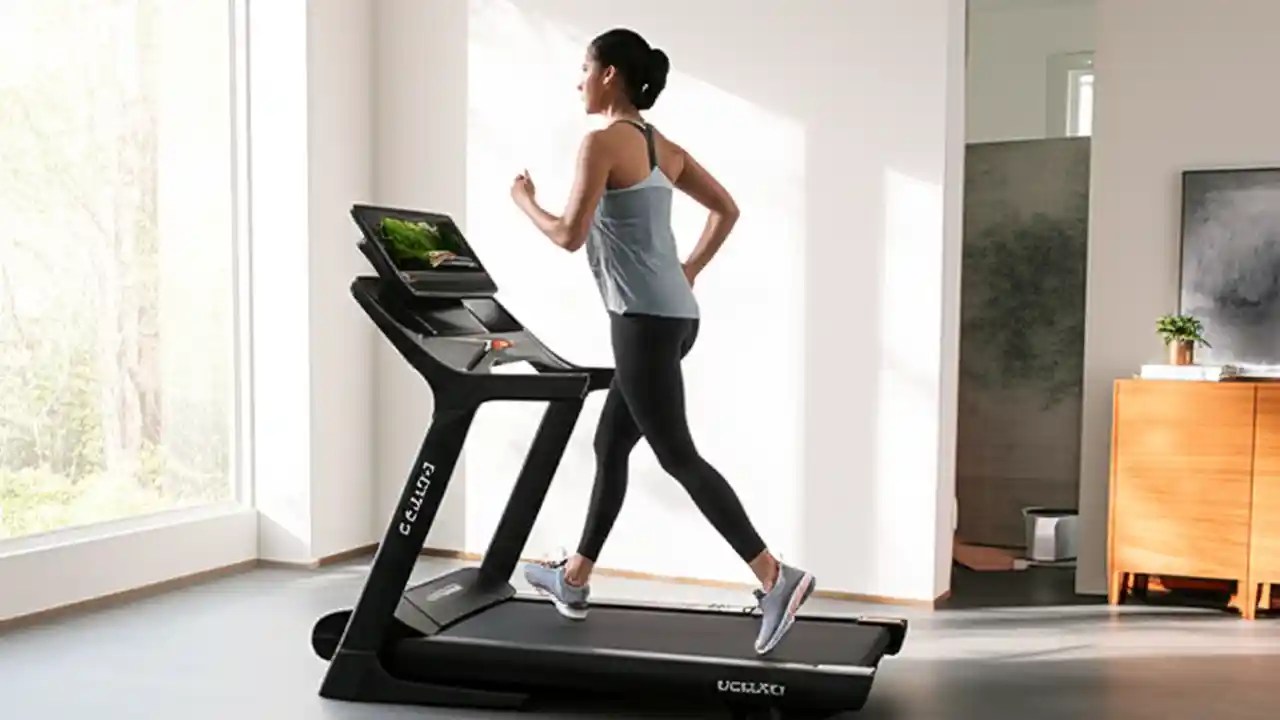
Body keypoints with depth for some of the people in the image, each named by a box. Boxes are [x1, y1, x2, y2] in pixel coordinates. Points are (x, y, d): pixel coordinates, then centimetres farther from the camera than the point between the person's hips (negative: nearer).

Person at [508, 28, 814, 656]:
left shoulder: (602, 142, -10)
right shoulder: (662, 147, 15)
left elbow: (570, 236, -13)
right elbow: (726, 210, 19)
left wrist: (524, 201, 5)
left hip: (645, 320, -9)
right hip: (670, 315, 10)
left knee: (677, 457, -6)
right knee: (610, 445, 17)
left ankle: (776, 577, -9)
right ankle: (574, 579, 29)